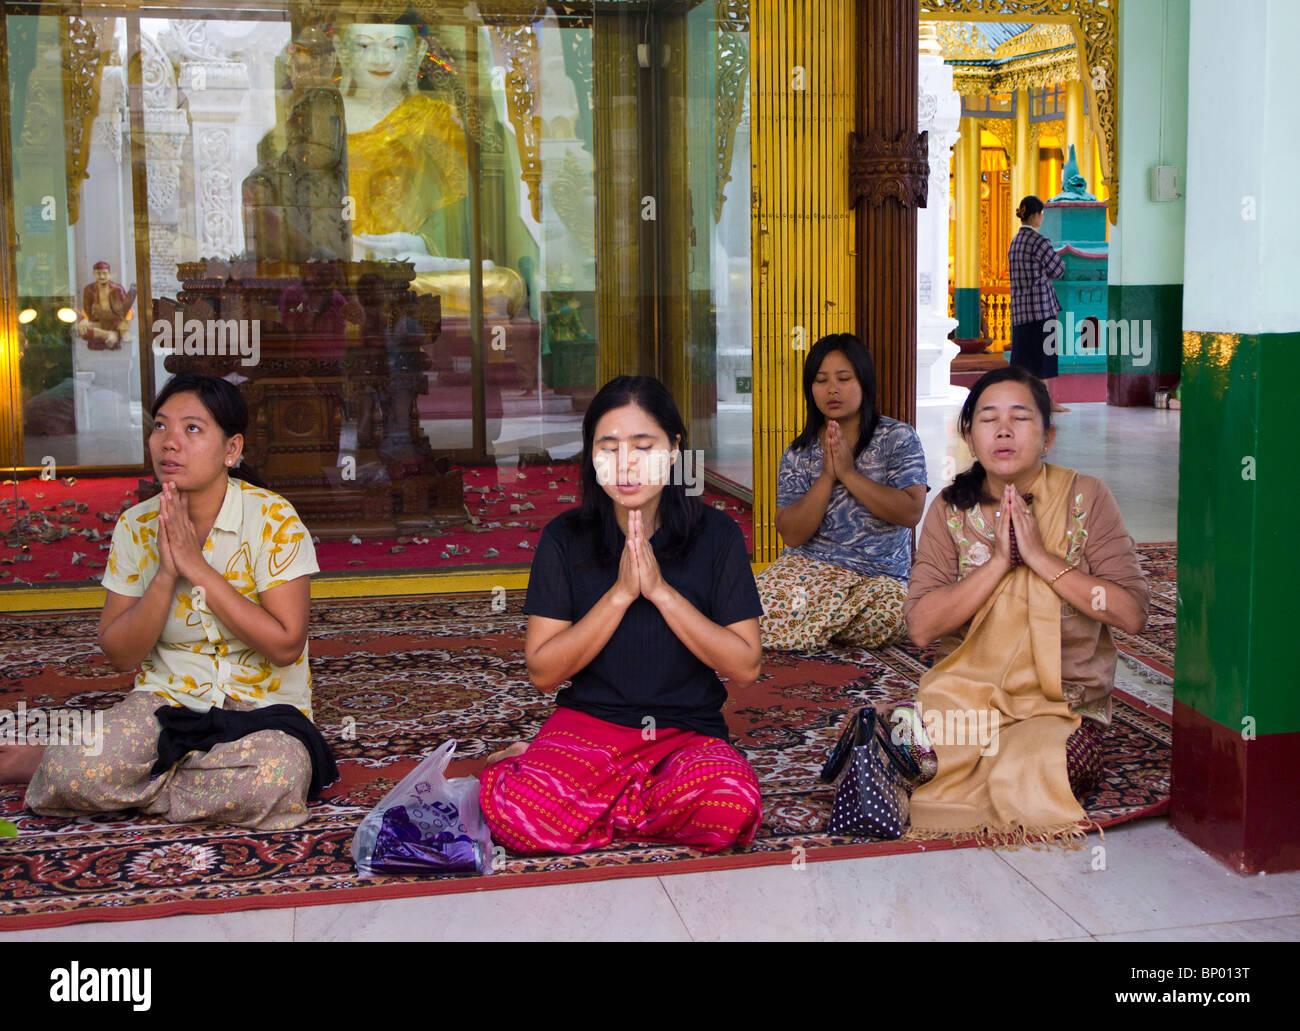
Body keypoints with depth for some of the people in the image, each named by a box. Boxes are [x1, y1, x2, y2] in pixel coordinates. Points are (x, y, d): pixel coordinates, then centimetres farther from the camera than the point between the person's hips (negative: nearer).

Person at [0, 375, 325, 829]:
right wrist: (165, 575, -17)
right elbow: (119, 654, -1)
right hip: (168, 695, 1)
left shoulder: (274, 520, -11)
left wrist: (198, 568, -20)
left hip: (262, 703, 0)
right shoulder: (136, 526, -1)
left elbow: (285, 646, -18)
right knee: (77, 770, -31)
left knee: (276, 778, -35)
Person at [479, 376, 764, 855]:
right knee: (519, 813, -33)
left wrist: (660, 590, -14)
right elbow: (542, 671, -4)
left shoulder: (715, 535, -1)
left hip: (689, 731, 1)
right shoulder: (566, 538, 0)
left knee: (732, 805, -34)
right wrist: (620, 594, -14)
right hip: (588, 723, -1)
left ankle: (592, 804, -6)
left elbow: (745, 667, -5)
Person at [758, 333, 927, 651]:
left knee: (890, 613, -36)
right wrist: (827, 475, -11)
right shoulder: (798, 454, 9)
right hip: (809, 565, 0)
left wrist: (849, 473, -12)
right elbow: (792, 535, -1)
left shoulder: (898, 438, 3)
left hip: (880, 575, 0)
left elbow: (911, 512, -10)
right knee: (763, 604, -33)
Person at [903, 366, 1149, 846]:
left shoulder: (1084, 497, -1)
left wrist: (1040, 557, -15)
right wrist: (1000, 560, -15)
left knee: (1020, 778, -30)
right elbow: (921, 626, -6)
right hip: (965, 694, 2)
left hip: (1064, 703, -1)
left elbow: (1132, 614, -9)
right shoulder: (951, 510, 4)